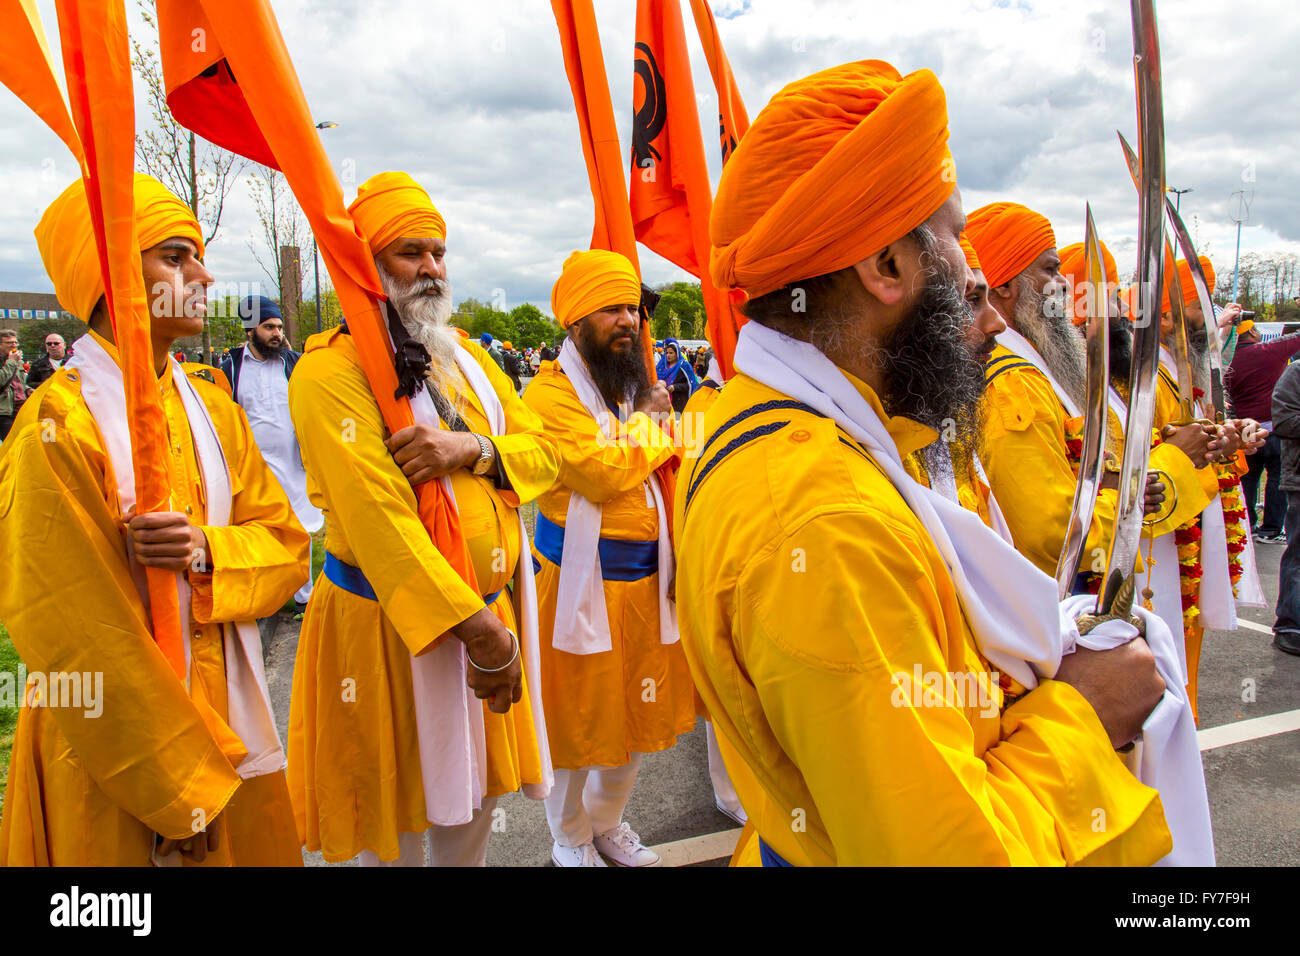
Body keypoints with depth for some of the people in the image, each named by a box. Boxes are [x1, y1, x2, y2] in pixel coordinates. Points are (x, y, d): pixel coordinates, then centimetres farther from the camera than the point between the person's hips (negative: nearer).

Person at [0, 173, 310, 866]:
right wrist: (180, 790, -15)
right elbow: (76, 641, -18)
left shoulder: (211, 408, 5)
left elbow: (287, 544, 3)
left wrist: (208, 554, -19)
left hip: (229, 721, 6)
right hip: (113, 756, -6)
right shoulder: (57, 430, -16)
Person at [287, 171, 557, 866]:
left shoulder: (467, 356, 11)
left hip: (492, 609, 7)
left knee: (473, 800, 21)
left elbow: (543, 453, 5)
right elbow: (375, 513, -23)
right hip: (391, 625, -6)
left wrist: (471, 447, -18)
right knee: (396, 820, 11)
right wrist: (475, 628, -24)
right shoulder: (330, 370, -14)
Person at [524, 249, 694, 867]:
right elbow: (599, 474, -25)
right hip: (581, 578, -7)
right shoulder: (552, 391, -13)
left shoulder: (640, 386, 11)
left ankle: (608, 820, 42)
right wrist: (654, 429, -9)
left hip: (648, 576, 7)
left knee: (639, 710, 18)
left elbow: (673, 474, 15)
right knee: (577, 714, 9)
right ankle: (570, 837, 33)